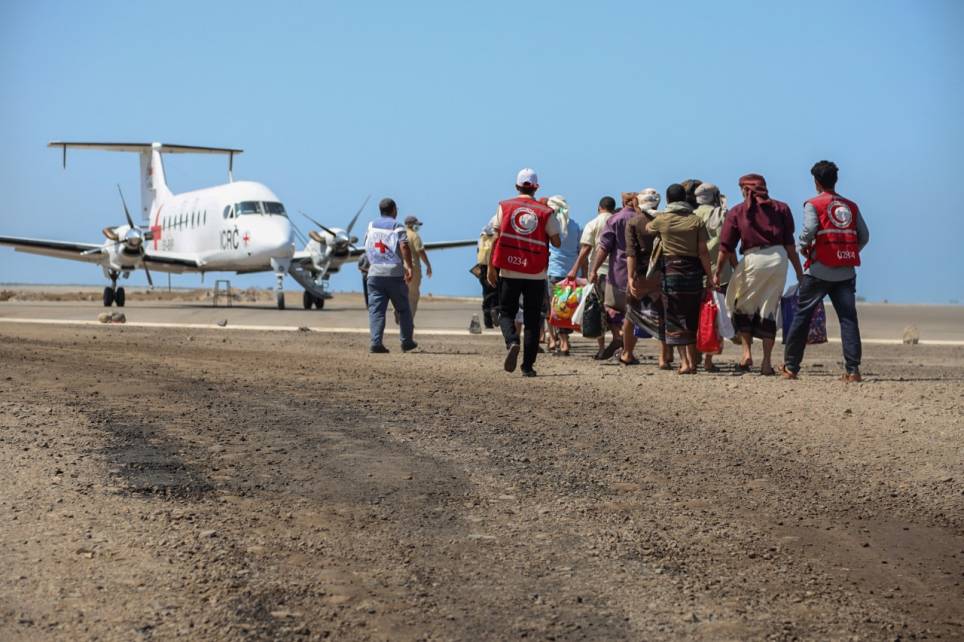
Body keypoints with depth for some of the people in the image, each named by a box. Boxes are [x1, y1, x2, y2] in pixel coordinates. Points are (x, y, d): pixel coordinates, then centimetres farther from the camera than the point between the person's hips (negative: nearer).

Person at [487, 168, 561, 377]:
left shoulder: (504, 207, 1)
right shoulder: (545, 212, -2)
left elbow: (496, 238, 0)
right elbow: (556, 242, 0)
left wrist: (491, 267, 6)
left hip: (509, 271, 0)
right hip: (536, 273, 0)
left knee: (506, 312, 11)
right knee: (532, 319, 7)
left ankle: (512, 342, -19)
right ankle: (528, 366, 4)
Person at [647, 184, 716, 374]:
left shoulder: (662, 219, -1)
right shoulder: (696, 221, -1)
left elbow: (647, 227, 21)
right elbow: (703, 252, -5)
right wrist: (710, 275, 0)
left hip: (671, 272, -2)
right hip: (693, 272, 2)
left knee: (675, 319, 1)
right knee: (692, 319, 11)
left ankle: (684, 362, -8)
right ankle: (692, 361, 10)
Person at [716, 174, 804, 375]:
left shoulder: (737, 211, 9)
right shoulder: (780, 208, 12)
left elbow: (726, 247, 5)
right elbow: (789, 244, 7)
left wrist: (718, 273, 11)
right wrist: (799, 273, 9)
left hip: (753, 259, -2)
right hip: (779, 258, 2)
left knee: (742, 306, 15)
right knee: (769, 310, 9)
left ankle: (747, 353, 2)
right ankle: (767, 362, 6)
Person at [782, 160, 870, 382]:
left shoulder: (813, 204, -2)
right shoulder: (851, 206, 12)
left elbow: (809, 229, -18)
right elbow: (864, 236, 6)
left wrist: (803, 247, 0)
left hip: (819, 271, -3)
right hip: (846, 272, 3)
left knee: (802, 316, 6)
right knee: (848, 318, 1)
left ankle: (790, 367, 10)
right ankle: (853, 370, -7)